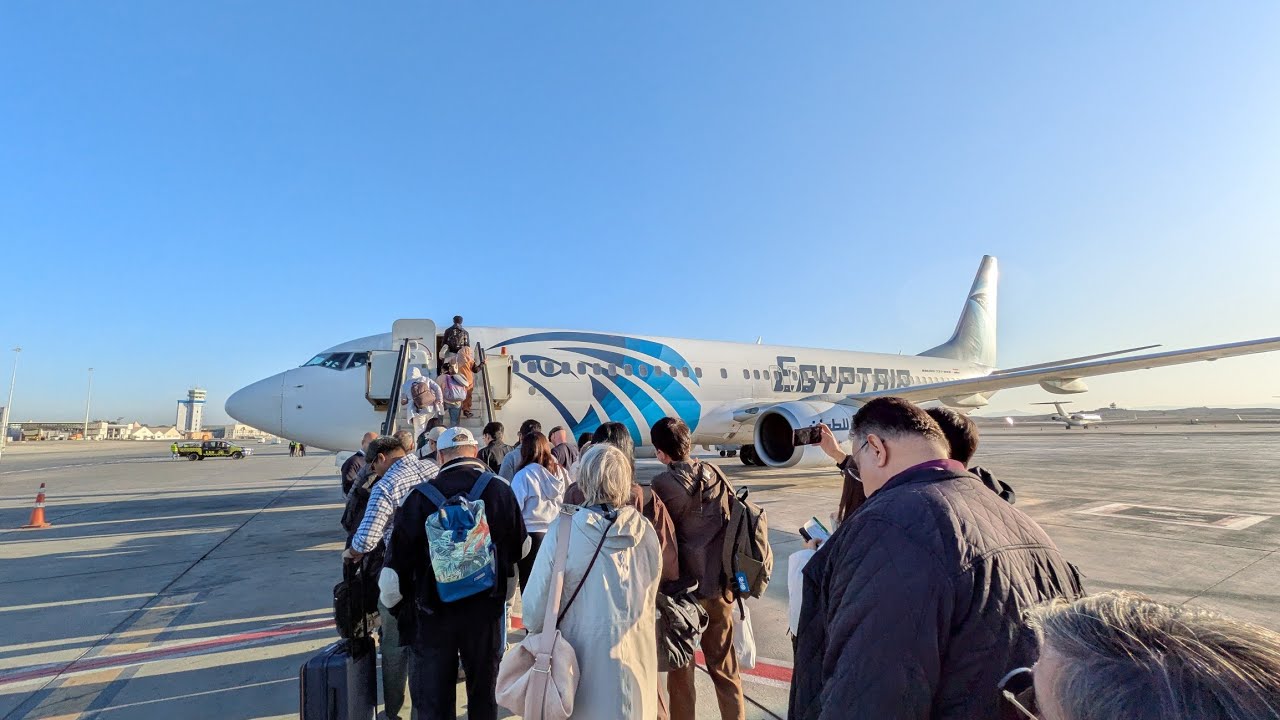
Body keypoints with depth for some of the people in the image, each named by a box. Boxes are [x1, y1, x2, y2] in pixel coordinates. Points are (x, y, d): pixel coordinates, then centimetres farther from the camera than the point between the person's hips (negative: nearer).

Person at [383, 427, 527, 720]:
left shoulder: (421, 496, -14)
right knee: (484, 690, 19)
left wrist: (397, 600, 8)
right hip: (487, 607, 1)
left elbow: (399, 559, -9)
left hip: (434, 609, -1)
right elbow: (519, 548, 0)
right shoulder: (501, 491, -10)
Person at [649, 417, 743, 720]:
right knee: (724, 665, 19)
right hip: (720, 586, 4)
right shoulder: (716, 474, -3)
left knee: (681, 669, 15)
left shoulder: (663, 485, -17)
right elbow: (732, 522, 4)